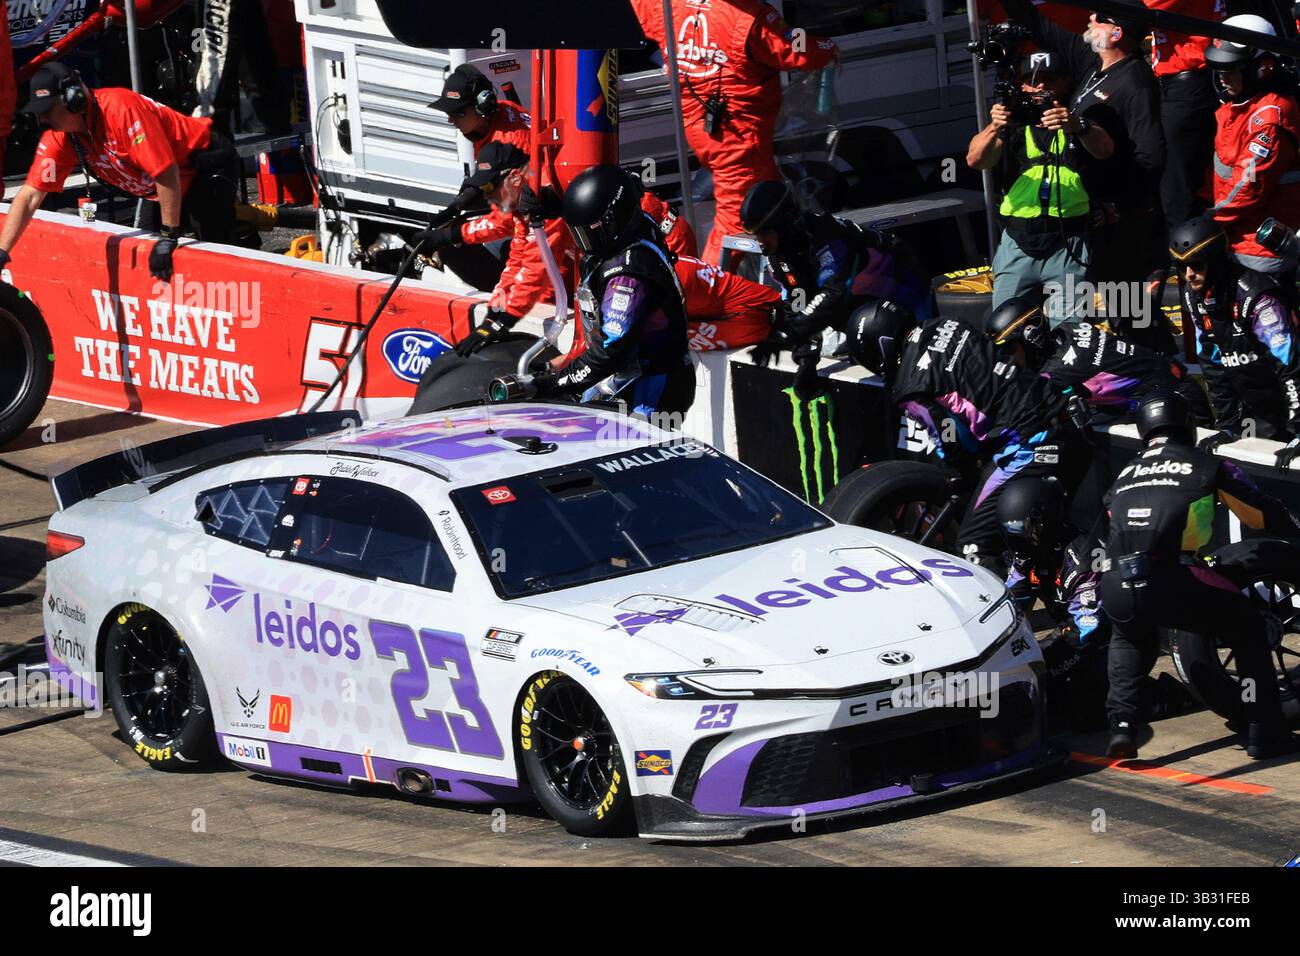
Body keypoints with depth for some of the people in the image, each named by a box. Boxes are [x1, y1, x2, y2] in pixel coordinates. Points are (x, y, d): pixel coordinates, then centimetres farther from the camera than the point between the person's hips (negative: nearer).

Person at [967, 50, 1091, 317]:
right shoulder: (1014, 122, 12)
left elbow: (1103, 149, -13)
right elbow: (975, 160, -4)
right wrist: (993, 129, -26)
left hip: (1067, 247, -2)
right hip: (1018, 243, 2)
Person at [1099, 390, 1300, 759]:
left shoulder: (1124, 476, 30)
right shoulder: (1208, 466, 17)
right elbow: (1266, 514, 23)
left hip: (1116, 588, 4)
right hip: (1171, 582, -4)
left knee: (1129, 639, 36)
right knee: (1246, 626, 20)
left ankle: (1122, 725, 16)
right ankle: (1264, 732, 16)